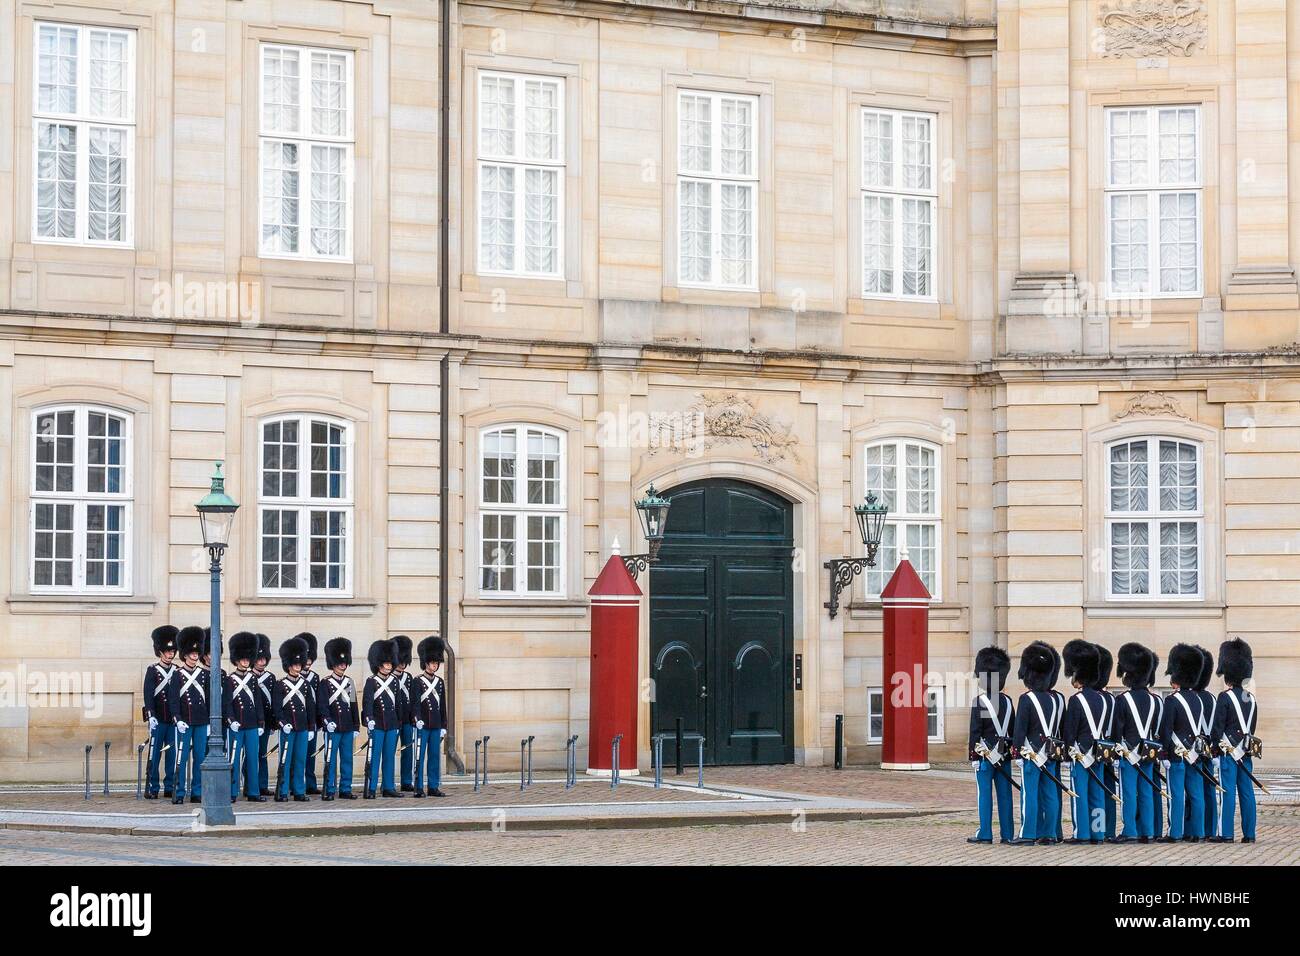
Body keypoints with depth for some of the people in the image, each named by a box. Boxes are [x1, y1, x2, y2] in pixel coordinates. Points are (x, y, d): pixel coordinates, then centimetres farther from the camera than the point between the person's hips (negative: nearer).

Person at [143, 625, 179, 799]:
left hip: (174, 719, 3)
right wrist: (151, 716, -17)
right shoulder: (152, 670, 0)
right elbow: (148, 694, -7)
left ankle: (170, 787, 11)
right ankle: (151, 789, 2)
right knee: (155, 754, -2)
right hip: (157, 719, -3)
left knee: (173, 754, 4)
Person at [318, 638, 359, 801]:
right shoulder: (325, 682, -3)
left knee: (347, 760, 7)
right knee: (331, 760, -2)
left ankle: (345, 789, 13)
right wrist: (327, 721, -23)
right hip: (333, 728, -5)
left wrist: (356, 726, 13)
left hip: (348, 728, 5)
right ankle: (330, 791, 1)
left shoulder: (349, 682, 13)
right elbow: (322, 705, -10)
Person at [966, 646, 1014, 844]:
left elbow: (975, 731, -11)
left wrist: (974, 756, -7)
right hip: (1004, 754, 5)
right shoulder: (1008, 702, 7)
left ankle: (985, 834, -1)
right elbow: (1013, 730, 11)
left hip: (985, 754, -5)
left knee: (985, 794, -1)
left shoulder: (979, 702, -10)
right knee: (1005, 794, 7)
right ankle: (1007, 834, 9)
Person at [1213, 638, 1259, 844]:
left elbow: (1217, 728, -12)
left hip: (1229, 751, -6)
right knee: (1247, 792, 7)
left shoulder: (1225, 697, -11)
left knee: (1228, 792, -5)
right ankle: (1249, 833, 8)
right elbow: (1253, 727, 15)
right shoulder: (1252, 699, 9)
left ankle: (1226, 833, -5)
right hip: (1247, 752, 6)